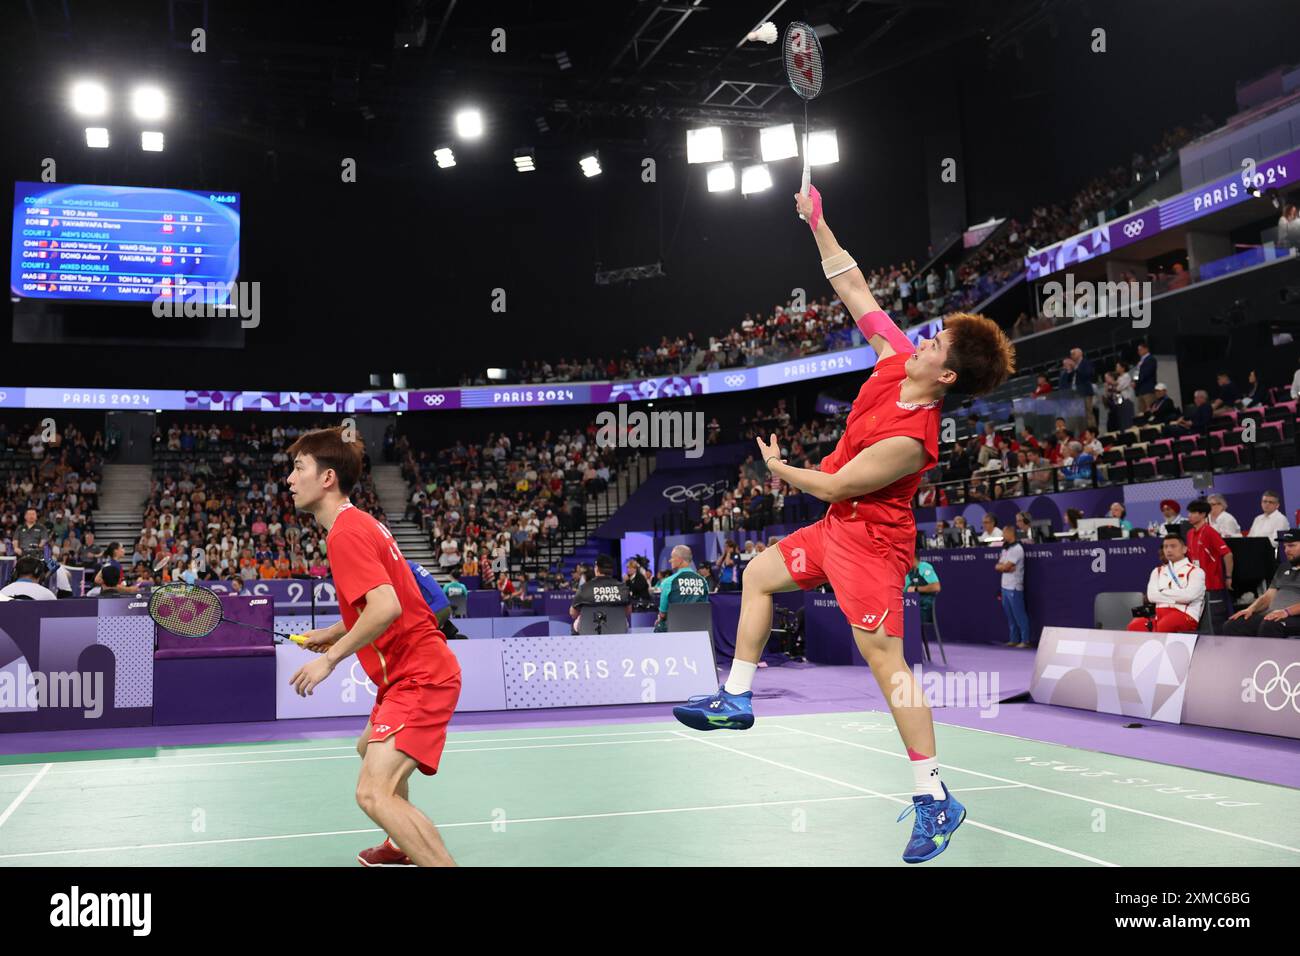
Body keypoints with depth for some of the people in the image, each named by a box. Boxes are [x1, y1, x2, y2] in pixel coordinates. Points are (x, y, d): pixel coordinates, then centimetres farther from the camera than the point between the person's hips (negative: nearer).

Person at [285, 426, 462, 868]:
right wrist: (334, 633, 19)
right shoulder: (360, 523, 13)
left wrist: (331, 657, -21)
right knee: (371, 748, 34)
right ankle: (402, 847, 50)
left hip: (418, 677, -11)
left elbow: (386, 606, -30)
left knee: (373, 793, -22)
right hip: (416, 670, 11)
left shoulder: (345, 532, -17)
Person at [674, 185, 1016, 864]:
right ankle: (737, 699, 26)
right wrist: (818, 224, 3)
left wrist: (779, 469, -2)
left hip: (868, 538, -10)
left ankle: (934, 800, -5)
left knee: (884, 656, -12)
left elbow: (834, 485, -20)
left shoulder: (910, 437, -28)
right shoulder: (896, 356, -6)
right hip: (837, 528, 10)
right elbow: (854, 288, 3)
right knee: (758, 575, 17)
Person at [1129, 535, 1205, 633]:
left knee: (1162, 626, -39)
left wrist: (1163, 592, 0)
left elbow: (1188, 595, -12)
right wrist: (1177, 597, -4)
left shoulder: (1195, 571, 5)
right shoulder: (1157, 571, 21)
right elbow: (1151, 596, 4)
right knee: (1135, 625, -28)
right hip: (1160, 615, 4)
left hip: (1186, 615, -4)